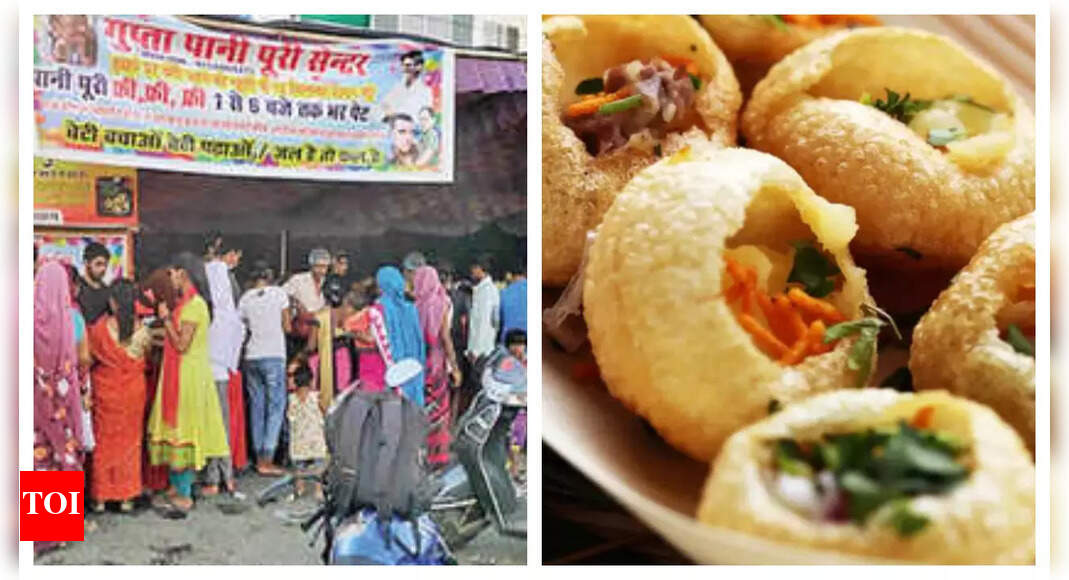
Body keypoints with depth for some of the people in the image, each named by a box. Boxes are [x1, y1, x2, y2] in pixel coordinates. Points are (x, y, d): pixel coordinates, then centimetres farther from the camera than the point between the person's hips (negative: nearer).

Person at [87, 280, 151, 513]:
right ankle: (126, 496, 19)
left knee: (103, 441, 13)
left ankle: (100, 497, 19)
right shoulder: (141, 330, -13)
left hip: (106, 391, -1)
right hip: (133, 391, 1)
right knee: (130, 441, 14)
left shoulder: (99, 329, -17)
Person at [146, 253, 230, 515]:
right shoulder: (187, 302, 13)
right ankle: (176, 488, 22)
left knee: (182, 433, -4)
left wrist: (166, 318, -12)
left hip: (188, 375, -10)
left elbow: (182, 344, -20)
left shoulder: (194, 304, -17)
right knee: (175, 432, 14)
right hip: (179, 375, 10)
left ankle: (184, 496, 2)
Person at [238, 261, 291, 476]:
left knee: (257, 406, 11)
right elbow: (288, 327, 1)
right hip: (274, 355, -4)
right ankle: (267, 459, -7)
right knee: (276, 406, 0)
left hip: (251, 356, 4)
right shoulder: (279, 293, -1)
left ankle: (259, 457, 14)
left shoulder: (245, 298, 6)